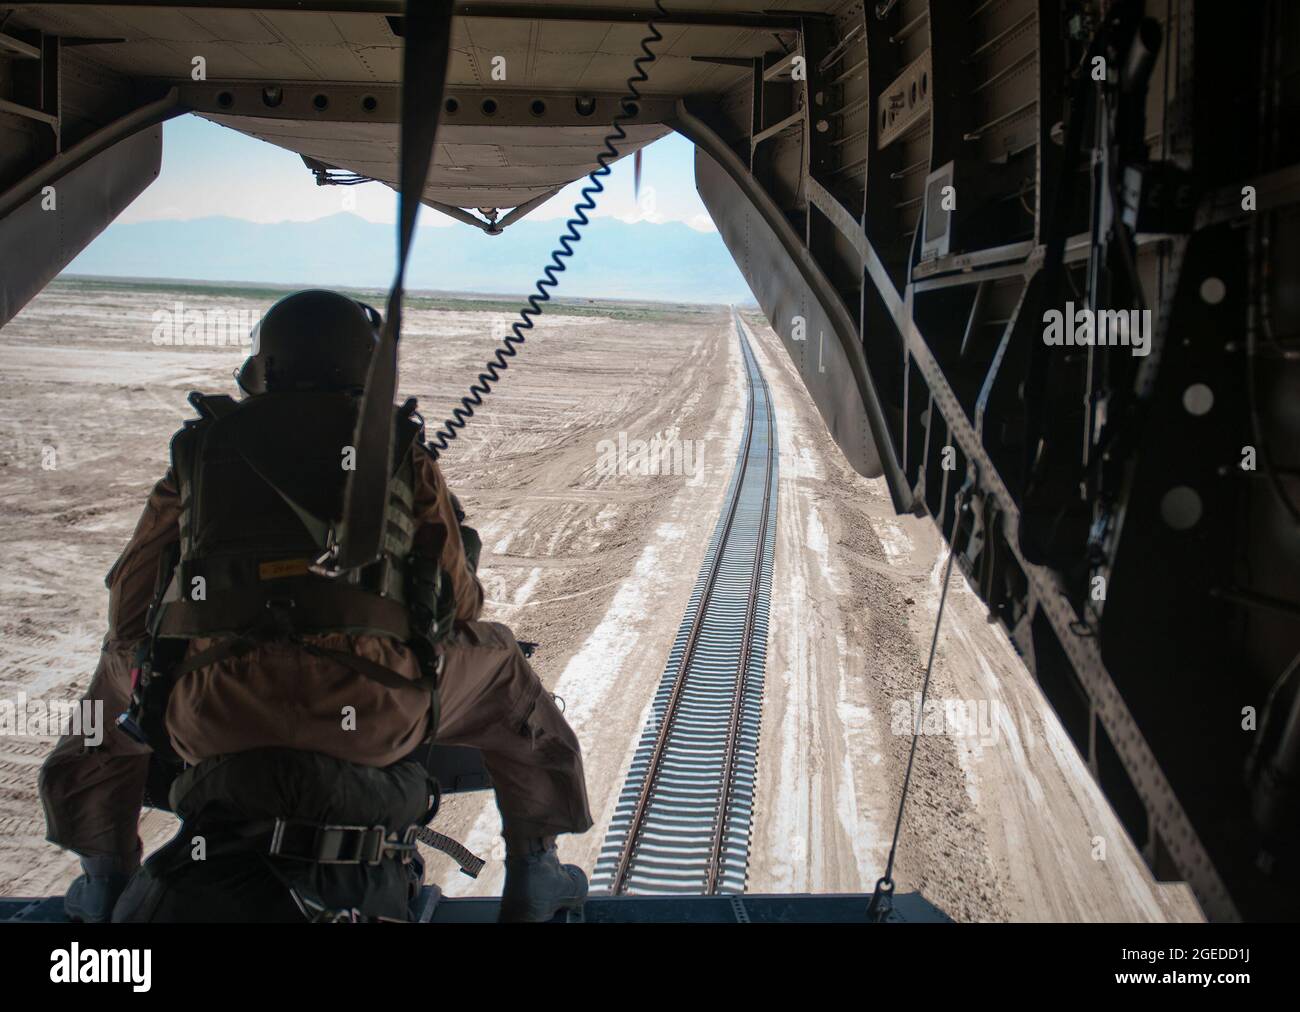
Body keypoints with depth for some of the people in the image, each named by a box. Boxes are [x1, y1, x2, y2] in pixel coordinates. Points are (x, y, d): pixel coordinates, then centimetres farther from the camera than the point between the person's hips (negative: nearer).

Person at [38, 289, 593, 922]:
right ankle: (532, 873, 28)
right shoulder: (402, 451, 13)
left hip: (212, 721, 2)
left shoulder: (200, 449, 17)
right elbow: (461, 602, 17)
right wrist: (406, 638, 40)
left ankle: (106, 881, 38)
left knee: (119, 673, 35)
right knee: (500, 667, 28)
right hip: (375, 718, -1)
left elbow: (128, 609, 20)